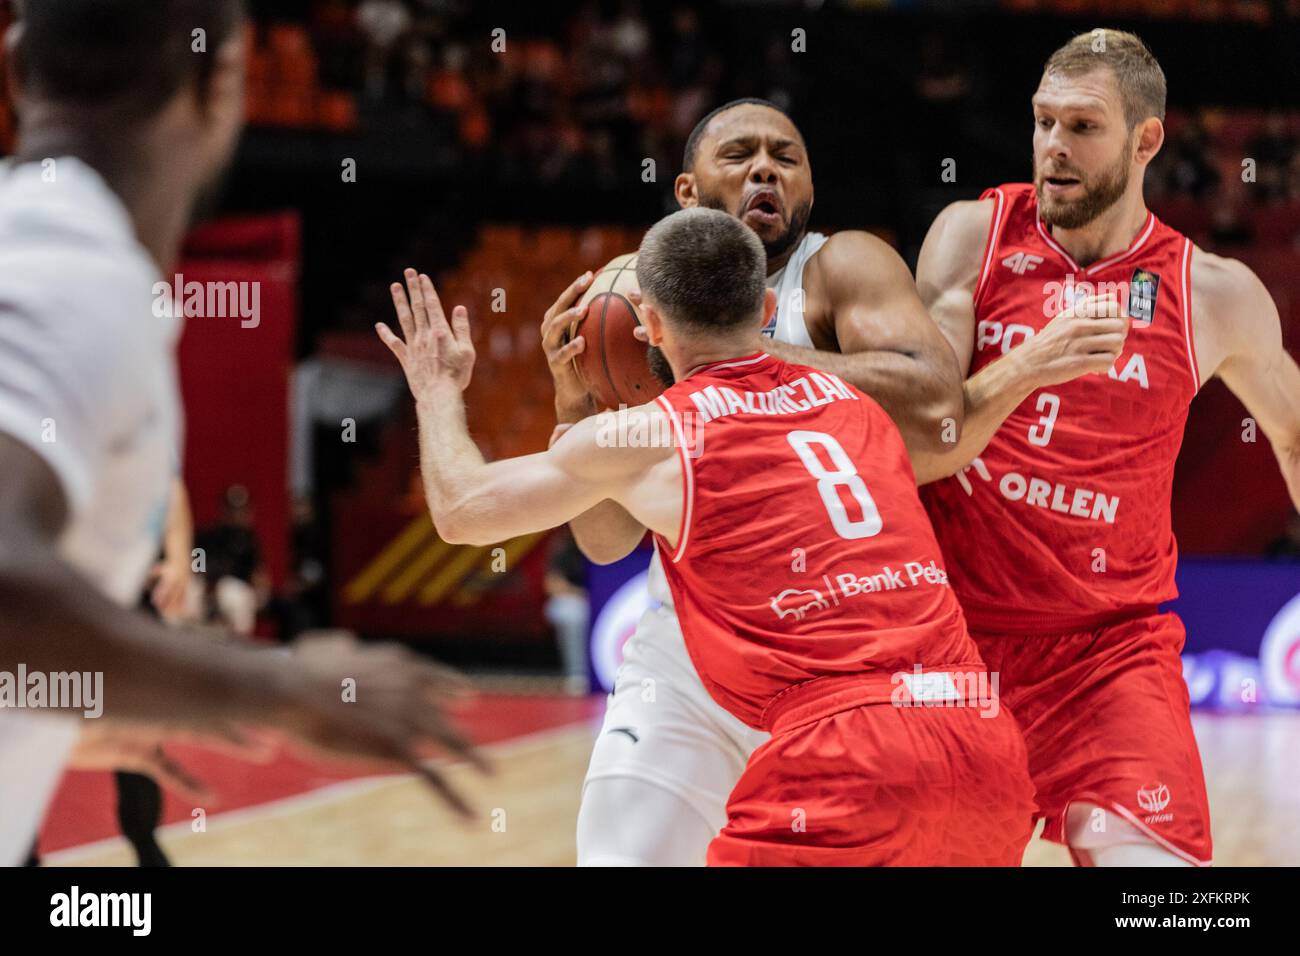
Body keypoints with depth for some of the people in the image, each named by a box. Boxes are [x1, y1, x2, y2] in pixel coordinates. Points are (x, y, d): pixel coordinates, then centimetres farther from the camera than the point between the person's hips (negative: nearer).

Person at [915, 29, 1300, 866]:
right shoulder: (973, 237, -3)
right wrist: (1026, 369, -27)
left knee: (1154, 856, -18)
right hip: (951, 624, 1)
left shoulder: (1215, 296, -2)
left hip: (1108, 640, -1)